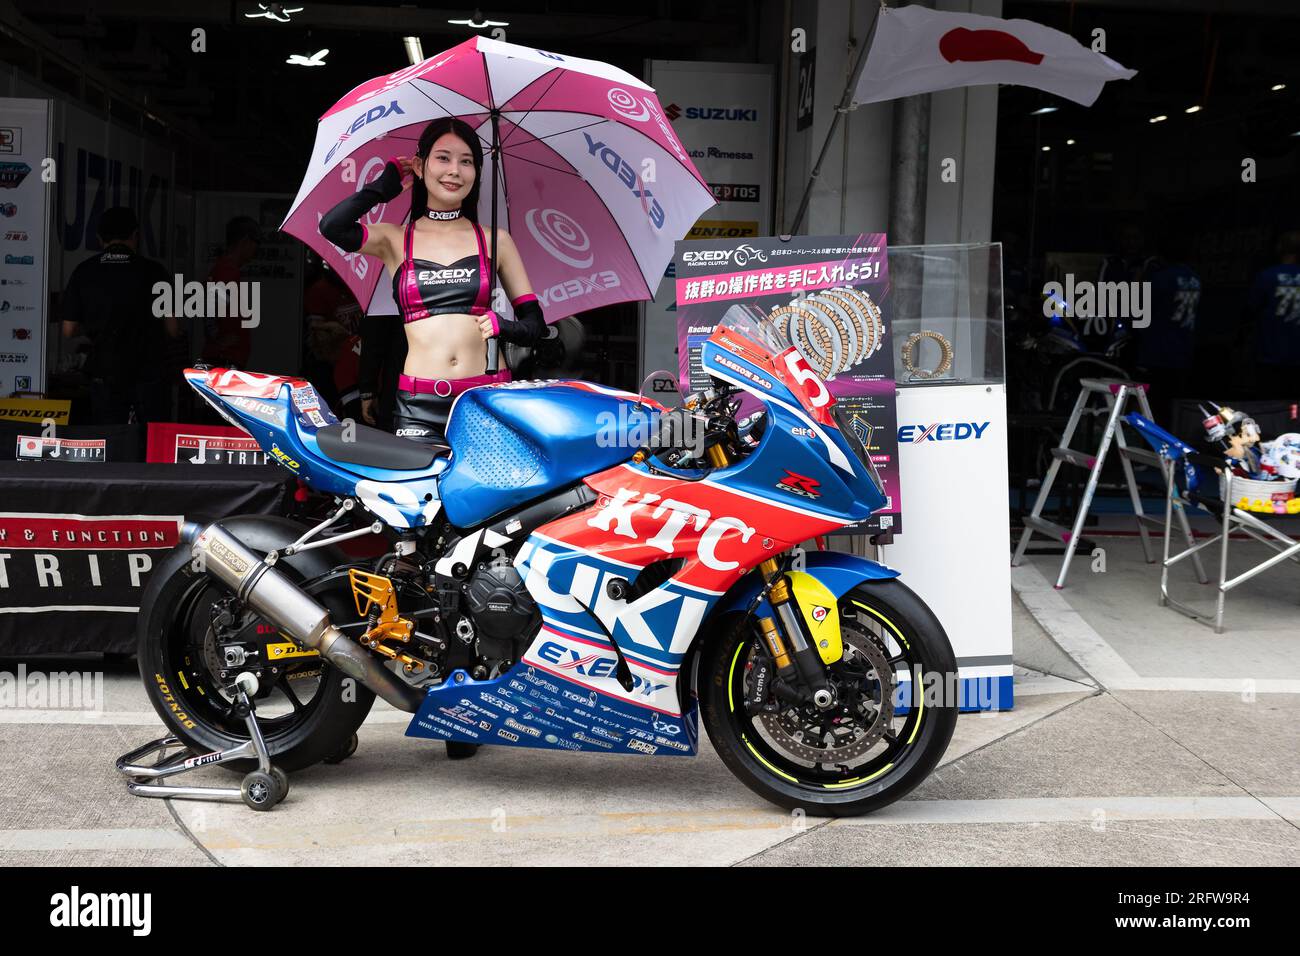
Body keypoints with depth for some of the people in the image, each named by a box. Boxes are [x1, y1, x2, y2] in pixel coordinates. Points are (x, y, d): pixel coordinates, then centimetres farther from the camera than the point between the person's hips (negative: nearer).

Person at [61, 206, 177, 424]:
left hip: (104, 376, 2)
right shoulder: (153, 271, -4)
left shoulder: (83, 273, 1)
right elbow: (173, 330, -2)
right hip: (148, 374, -1)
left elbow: (69, 331, 3)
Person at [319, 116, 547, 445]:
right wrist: (384, 187, 5)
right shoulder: (394, 239, 10)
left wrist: (505, 327, -9)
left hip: (489, 397, 1)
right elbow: (332, 227, -9)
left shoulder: (495, 240, 12)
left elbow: (535, 322, 13)